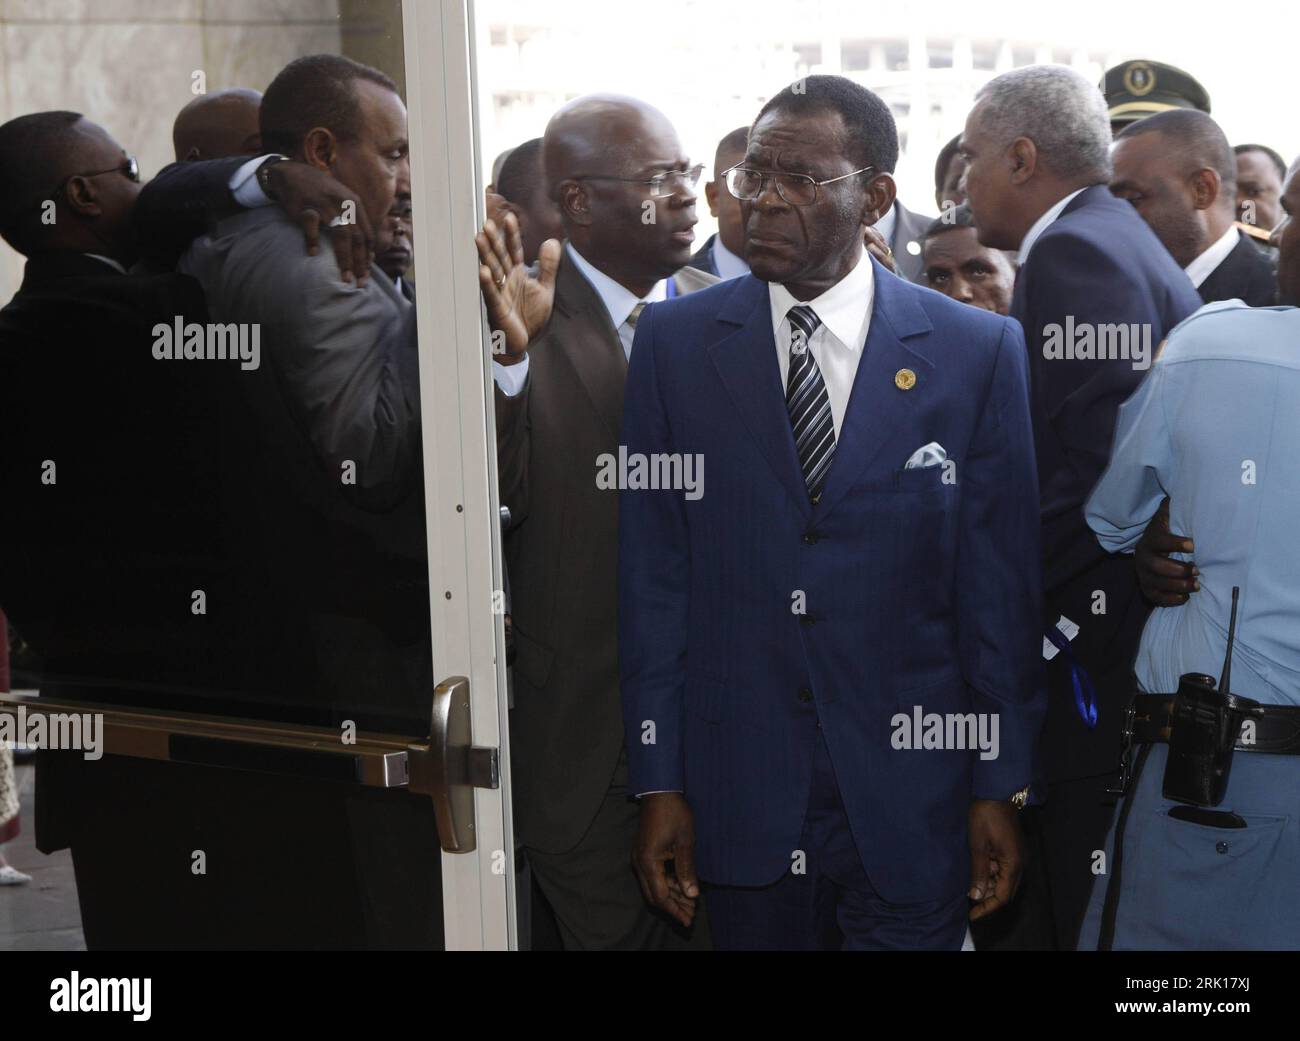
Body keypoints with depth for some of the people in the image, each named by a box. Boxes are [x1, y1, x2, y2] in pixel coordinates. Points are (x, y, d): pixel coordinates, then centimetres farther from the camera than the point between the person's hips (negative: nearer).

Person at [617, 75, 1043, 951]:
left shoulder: (979, 351, -1)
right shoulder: (675, 343, 2)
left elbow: (1001, 589, 1)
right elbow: (653, 576, 2)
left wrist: (1003, 787, 0)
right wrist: (659, 783, -1)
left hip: (911, 797, -1)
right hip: (741, 800, 1)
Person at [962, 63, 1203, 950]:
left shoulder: (1075, 252, -14)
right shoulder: (1118, 240, 18)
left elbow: (1105, 473, -23)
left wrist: (1051, 635, -16)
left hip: (1100, 671, -10)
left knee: (1083, 917, -3)